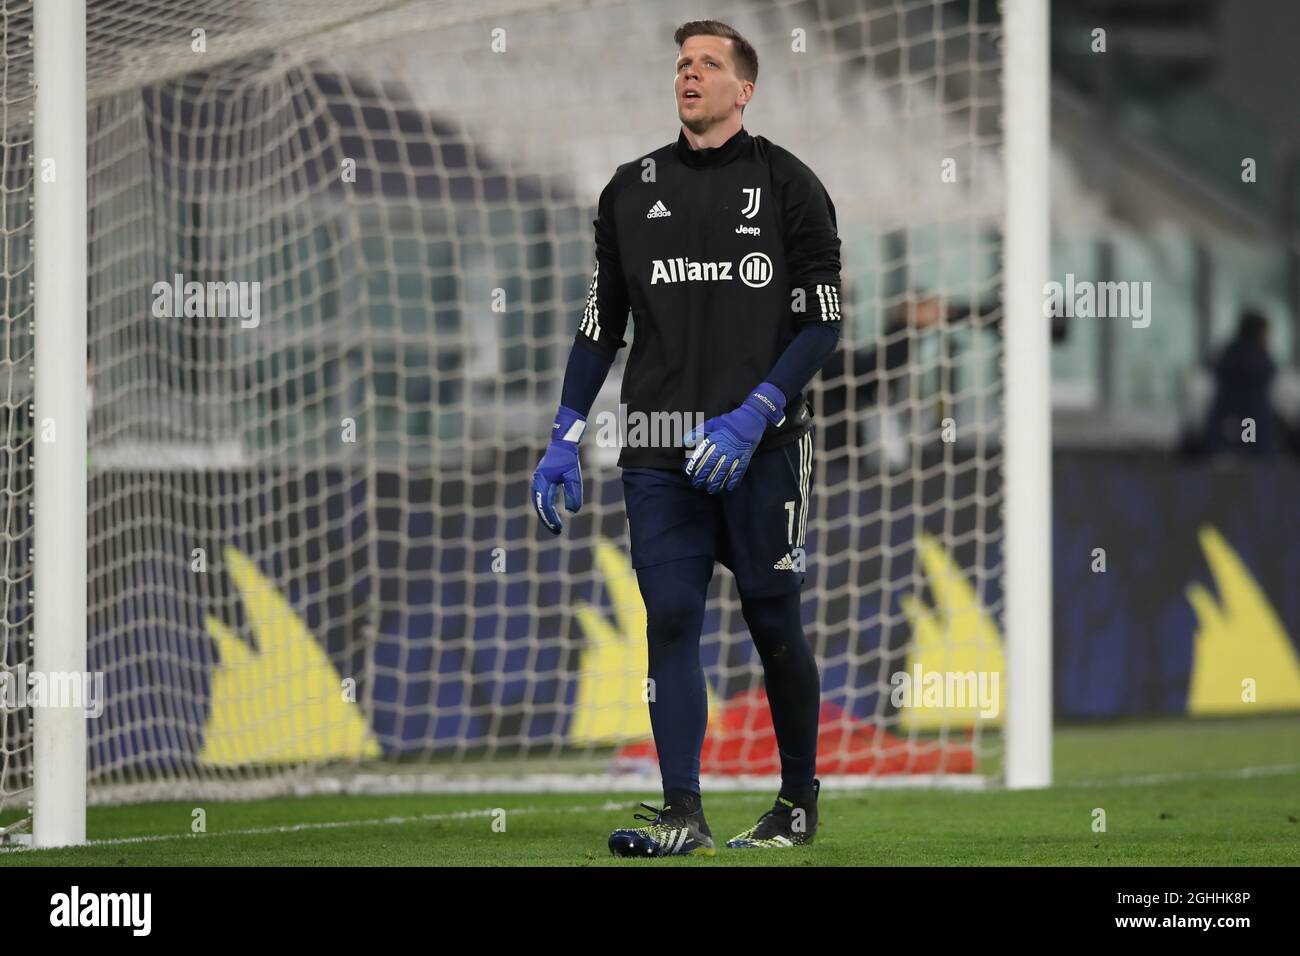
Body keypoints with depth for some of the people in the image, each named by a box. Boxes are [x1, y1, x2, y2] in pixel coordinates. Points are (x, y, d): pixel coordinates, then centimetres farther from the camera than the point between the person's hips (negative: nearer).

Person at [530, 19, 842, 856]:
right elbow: (601, 323, 17)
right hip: (660, 452, 3)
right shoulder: (633, 189, 13)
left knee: (773, 623, 3)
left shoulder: (787, 184, 1)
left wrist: (751, 418, -15)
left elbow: (823, 322, -3)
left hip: (763, 448, -3)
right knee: (670, 620, -7)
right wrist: (564, 440, 8)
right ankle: (682, 813, -10)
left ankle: (800, 798, 19)